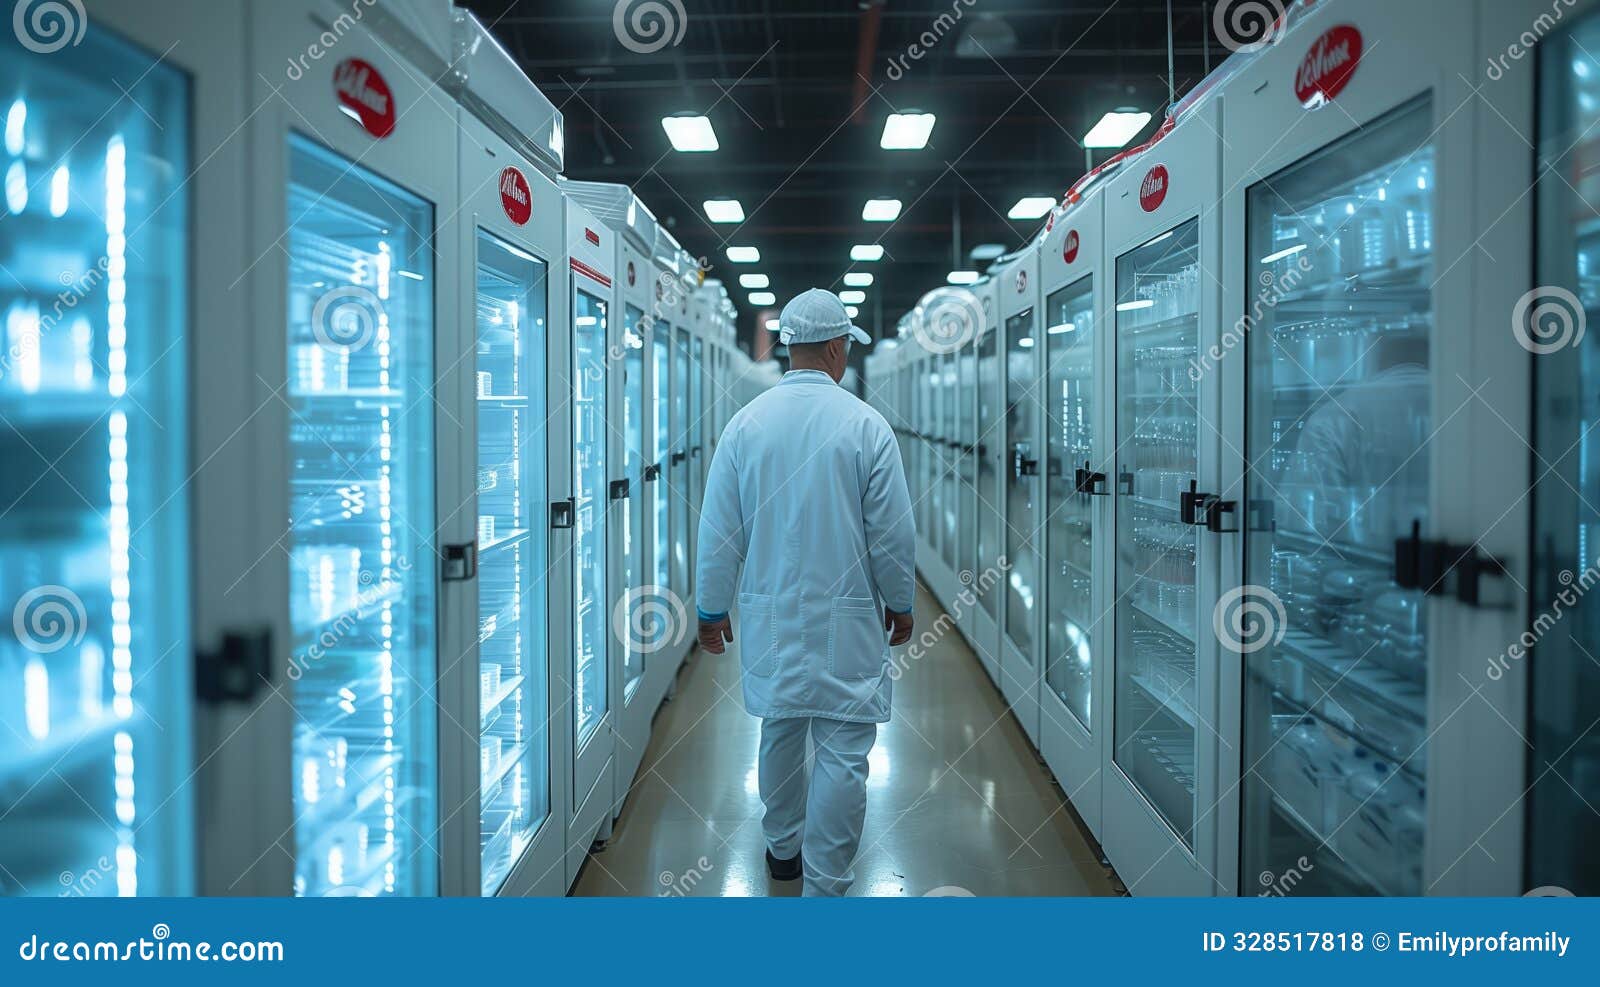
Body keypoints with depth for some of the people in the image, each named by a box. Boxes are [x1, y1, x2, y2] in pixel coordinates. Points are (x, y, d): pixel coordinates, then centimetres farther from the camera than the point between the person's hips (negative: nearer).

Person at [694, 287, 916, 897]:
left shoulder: (745, 423, -3)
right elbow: (893, 534, -6)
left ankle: (783, 847, 39)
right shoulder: (865, 424, -11)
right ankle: (823, 887, 9)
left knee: (779, 732, 21)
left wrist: (712, 610, 13)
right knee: (842, 753, 4)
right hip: (846, 618, -4)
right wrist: (901, 604, 9)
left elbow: (718, 532, 1)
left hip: (769, 617, 4)